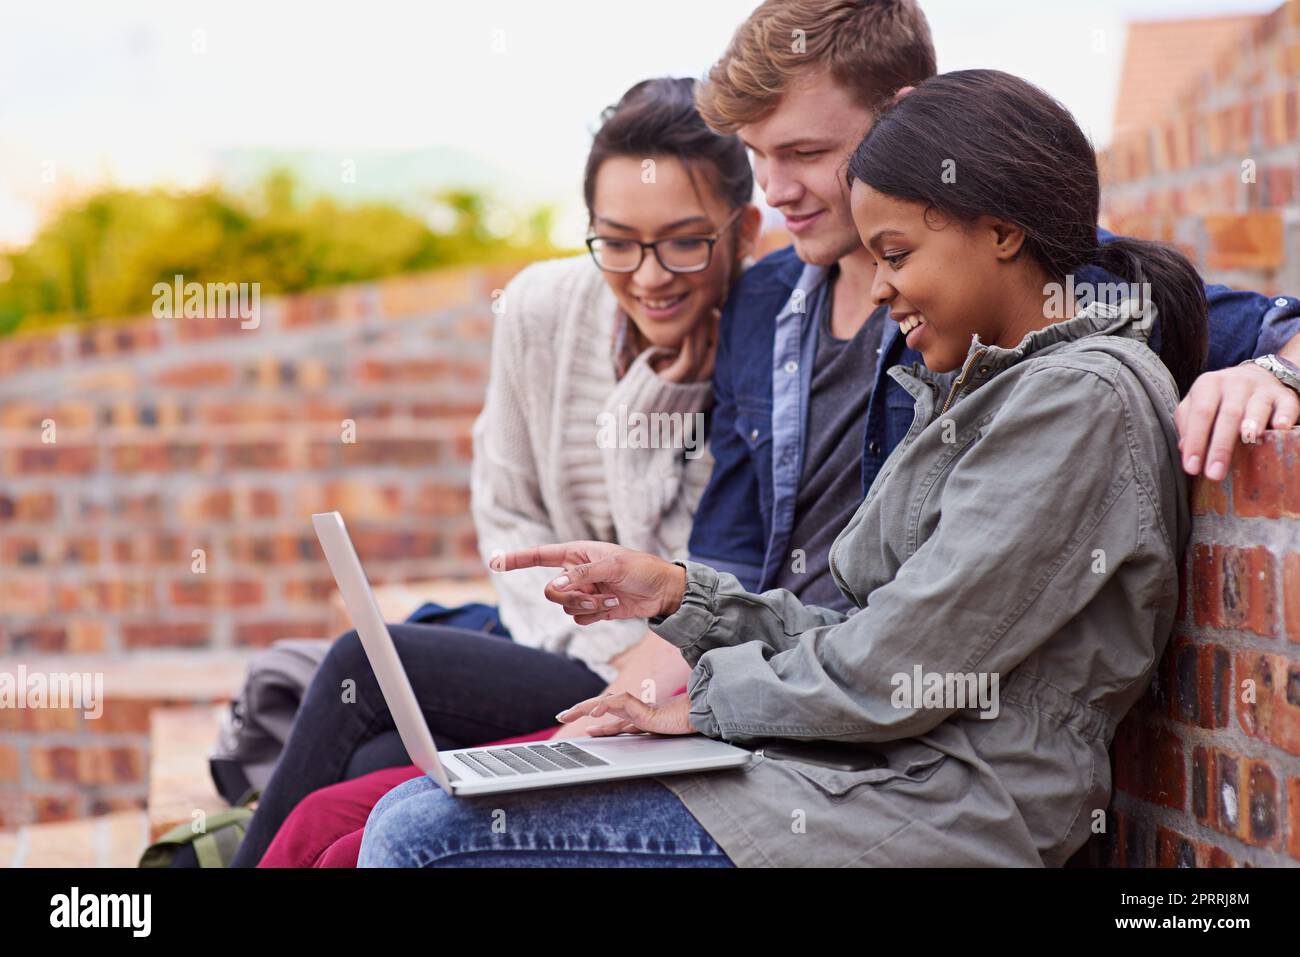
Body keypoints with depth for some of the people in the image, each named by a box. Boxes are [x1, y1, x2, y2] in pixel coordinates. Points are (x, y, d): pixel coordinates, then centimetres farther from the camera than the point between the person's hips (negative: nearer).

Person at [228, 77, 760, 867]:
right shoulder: (544, 308, -1)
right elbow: (509, 520, 6)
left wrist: (651, 405, -18)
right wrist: (617, 644, -8)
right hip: (570, 652, 5)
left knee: (365, 669, -18)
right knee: (378, 767, -22)